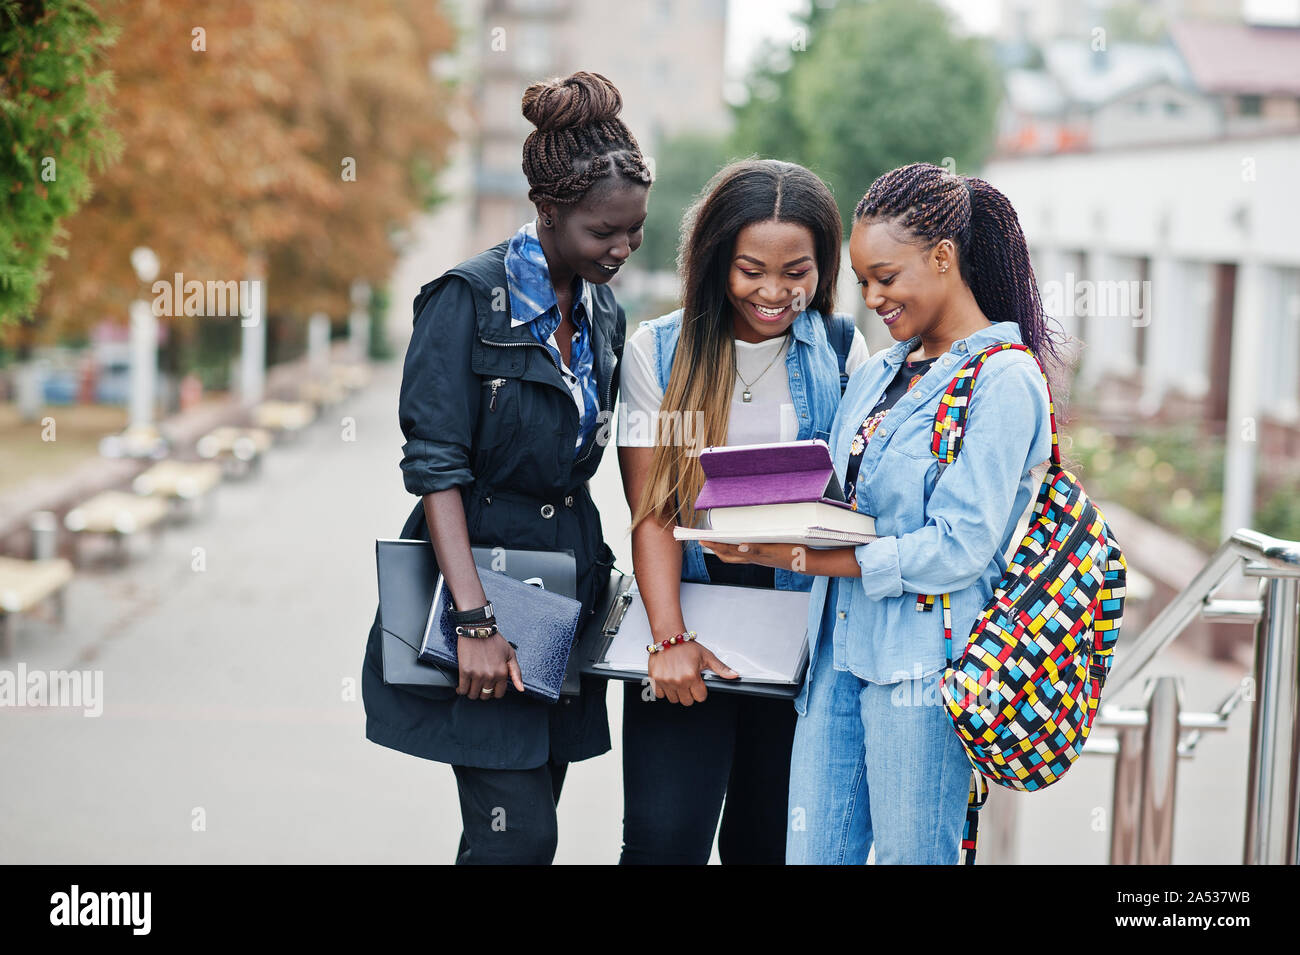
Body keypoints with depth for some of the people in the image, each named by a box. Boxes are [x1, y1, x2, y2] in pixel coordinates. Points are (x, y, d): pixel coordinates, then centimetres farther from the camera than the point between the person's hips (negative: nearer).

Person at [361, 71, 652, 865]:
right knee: (517, 834, -11)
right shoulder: (469, 299, -11)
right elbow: (435, 467, -16)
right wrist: (476, 623, -23)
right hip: (479, 574, -6)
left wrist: (593, 574, 10)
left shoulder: (604, 315, 10)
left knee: (532, 821, 6)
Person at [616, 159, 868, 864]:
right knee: (664, 838, -10)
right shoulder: (659, 351, 0)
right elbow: (651, 511, -4)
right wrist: (668, 639, -16)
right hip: (688, 610, -1)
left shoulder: (839, 349, 5)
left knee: (768, 839, 7)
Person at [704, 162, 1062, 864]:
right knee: (809, 852, 7)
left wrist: (801, 558, -16)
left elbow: (957, 549, -16)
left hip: (922, 665, -7)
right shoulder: (878, 374, 17)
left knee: (912, 855, 2)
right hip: (840, 650, 7)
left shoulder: (1004, 380, -9)